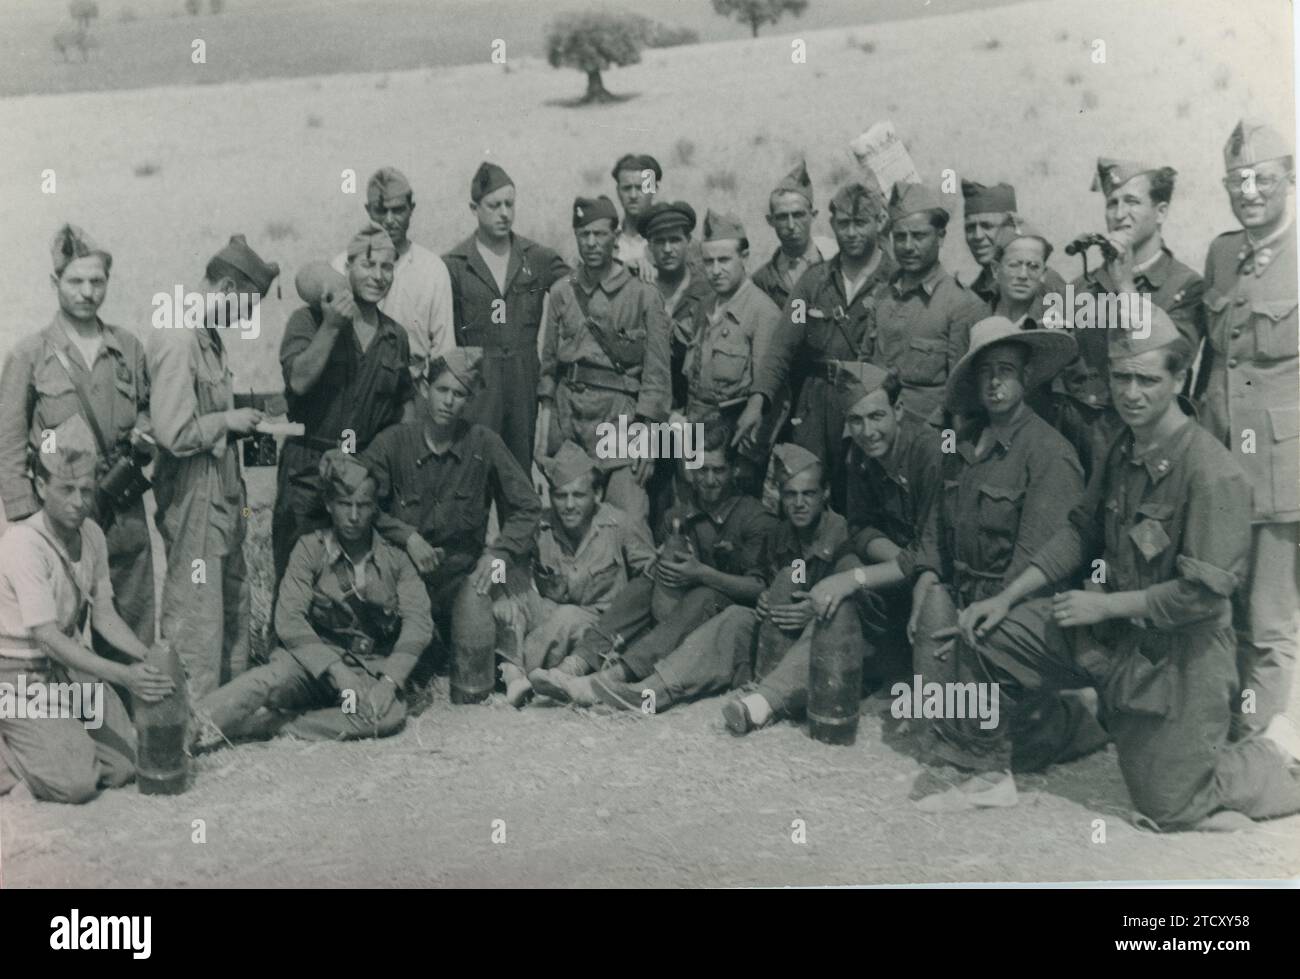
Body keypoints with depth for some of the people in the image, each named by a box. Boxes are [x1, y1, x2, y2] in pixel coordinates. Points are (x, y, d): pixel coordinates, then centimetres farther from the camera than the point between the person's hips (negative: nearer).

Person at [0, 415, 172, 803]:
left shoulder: (92, 534, -1)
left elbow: (103, 613, 4)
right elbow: (48, 637, -27)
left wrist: (150, 657, -12)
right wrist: (123, 675, -35)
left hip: (70, 665, 7)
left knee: (124, 766, -3)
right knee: (76, 781, -18)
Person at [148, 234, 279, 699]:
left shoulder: (208, 336, 10)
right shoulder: (178, 340, -20)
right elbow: (174, 433, -26)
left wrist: (239, 421, 5)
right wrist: (229, 421, -13)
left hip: (223, 492, 10)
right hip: (194, 496, -10)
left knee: (233, 601, 18)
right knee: (196, 612, 0)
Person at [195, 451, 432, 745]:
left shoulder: (394, 558, 4)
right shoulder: (311, 547, 0)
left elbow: (419, 621, -4)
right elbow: (288, 619, -10)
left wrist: (388, 681, -19)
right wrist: (336, 672, -22)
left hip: (372, 670, 1)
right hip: (315, 661, 0)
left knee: (392, 715, -33)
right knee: (276, 676, -35)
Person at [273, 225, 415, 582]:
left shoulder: (396, 336, 12)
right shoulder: (309, 320, -2)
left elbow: (405, 405, 22)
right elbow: (299, 381, -17)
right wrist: (331, 326, -19)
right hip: (309, 470, -4)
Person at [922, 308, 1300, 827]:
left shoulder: (1212, 473, -24)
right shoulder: (1124, 449, 2)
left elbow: (1206, 593, -26)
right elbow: (1080, 530, 9)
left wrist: (1106, 604, -18)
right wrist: (1007, 596, 1)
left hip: (1178, 652, -7)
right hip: (1111, 625, 7)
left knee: (1168, 808, 2)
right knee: (993, 635, -2)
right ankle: (984, 774, 14)